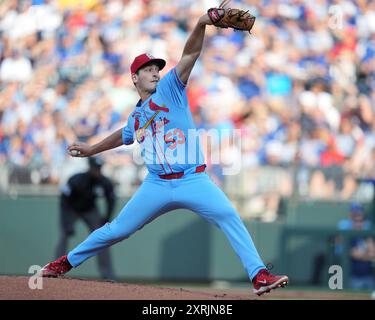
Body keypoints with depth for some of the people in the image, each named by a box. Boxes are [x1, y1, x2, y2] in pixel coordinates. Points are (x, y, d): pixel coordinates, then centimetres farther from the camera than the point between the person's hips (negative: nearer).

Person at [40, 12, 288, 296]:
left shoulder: (169, 89, 4)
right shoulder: (136, 117, 16)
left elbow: (191, 54, -10)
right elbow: (124, 135, 40)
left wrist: (201, 25, -25)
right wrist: (91, 150, 45)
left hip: (193, 180, -3)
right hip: (157, 185, 4)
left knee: (230, 218, -24)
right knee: (117, 230, 9)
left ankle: (259, 276, -27)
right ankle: (67, 262, 27)